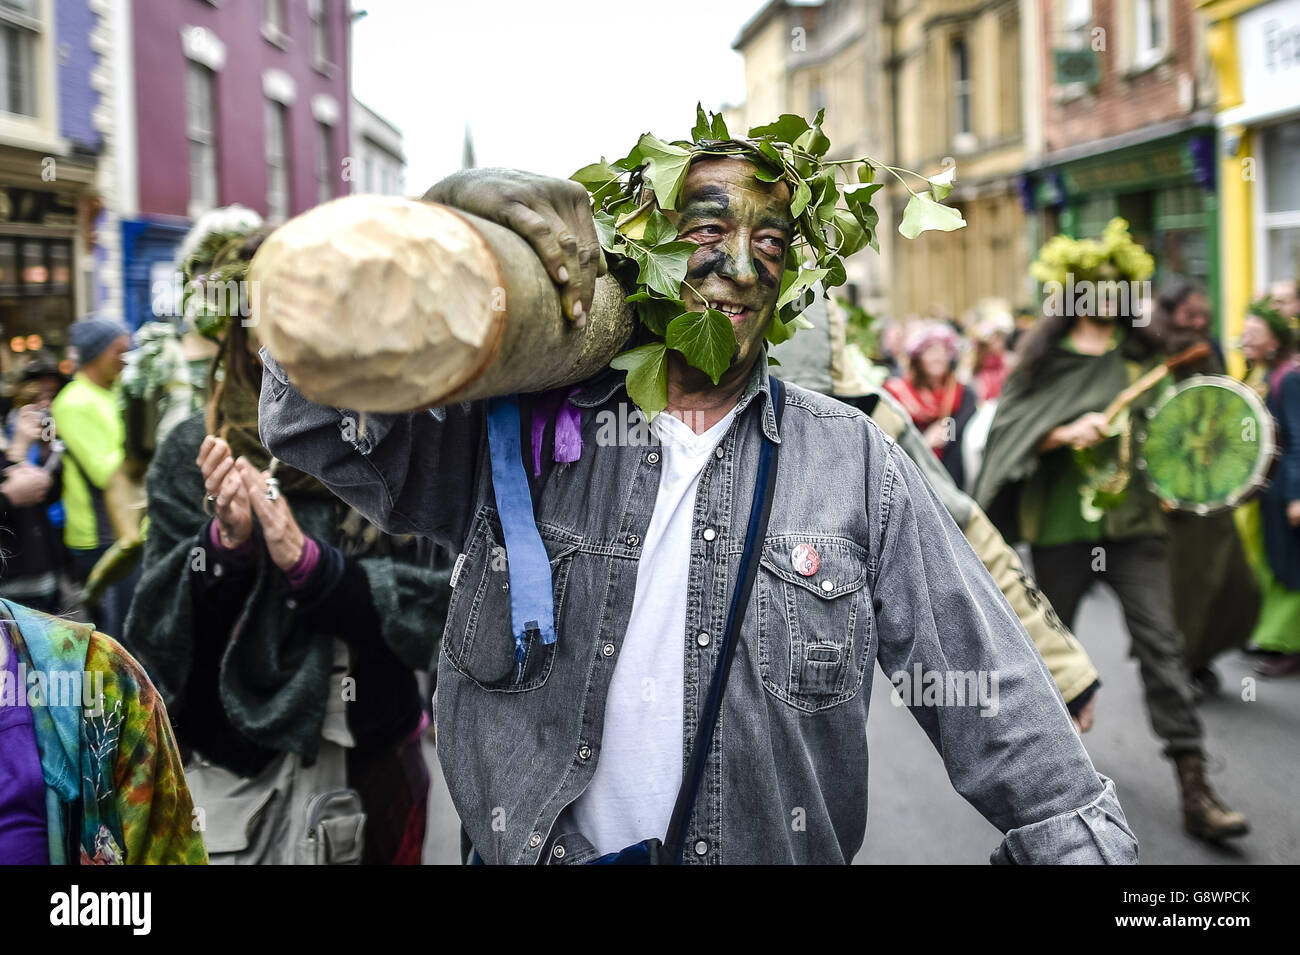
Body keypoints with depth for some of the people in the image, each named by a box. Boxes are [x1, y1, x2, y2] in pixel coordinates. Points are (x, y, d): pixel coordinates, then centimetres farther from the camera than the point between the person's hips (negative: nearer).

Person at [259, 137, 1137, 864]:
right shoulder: (516, 429, -3)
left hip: (778, 848, 1)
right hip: (532, 848, 0)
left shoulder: (853, 459, 0)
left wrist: (1078, 841, -8)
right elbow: (313, 417, -12)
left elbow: (982, 678, -1)